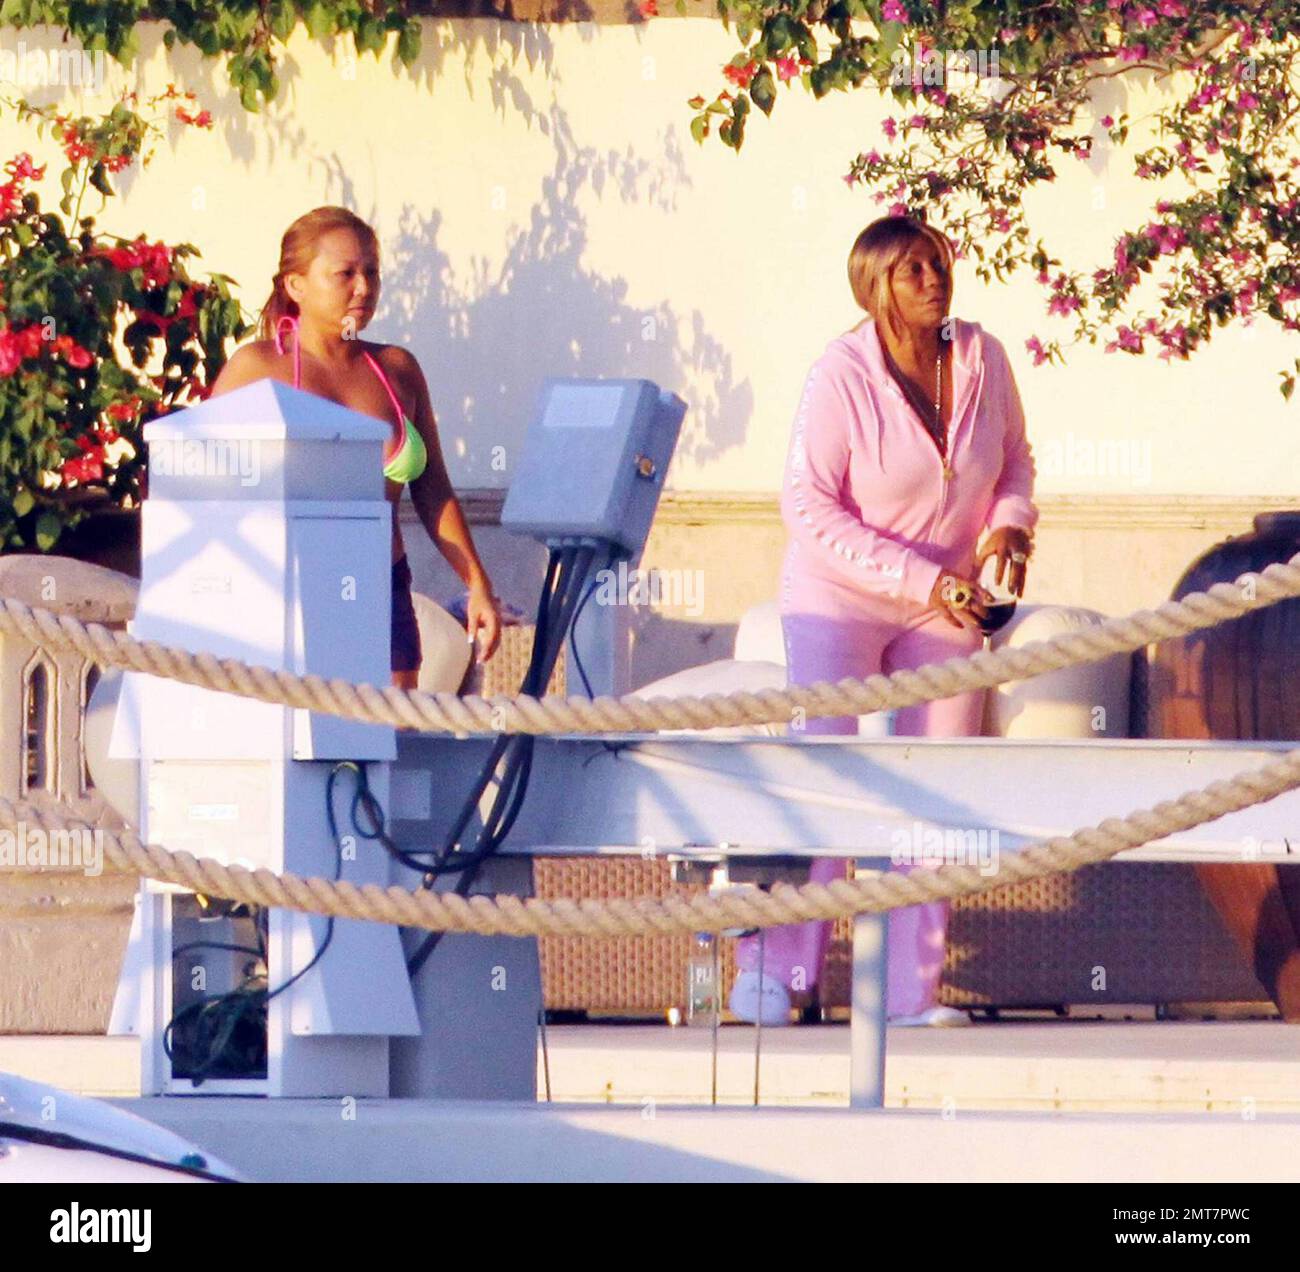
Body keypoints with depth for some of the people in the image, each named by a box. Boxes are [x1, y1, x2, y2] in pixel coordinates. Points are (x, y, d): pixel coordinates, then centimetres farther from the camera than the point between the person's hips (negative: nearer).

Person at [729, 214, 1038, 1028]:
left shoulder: (982, 358, -3)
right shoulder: (841, 375, -17)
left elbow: (1016, 462, 13)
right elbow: (810, 508, -17)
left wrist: (1009, 527, -9)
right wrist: (921, 580, -21)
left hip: (946, 606, 5)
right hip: (840, 596, -5)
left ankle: (912, 989, 7)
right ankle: (770, 970, -3)